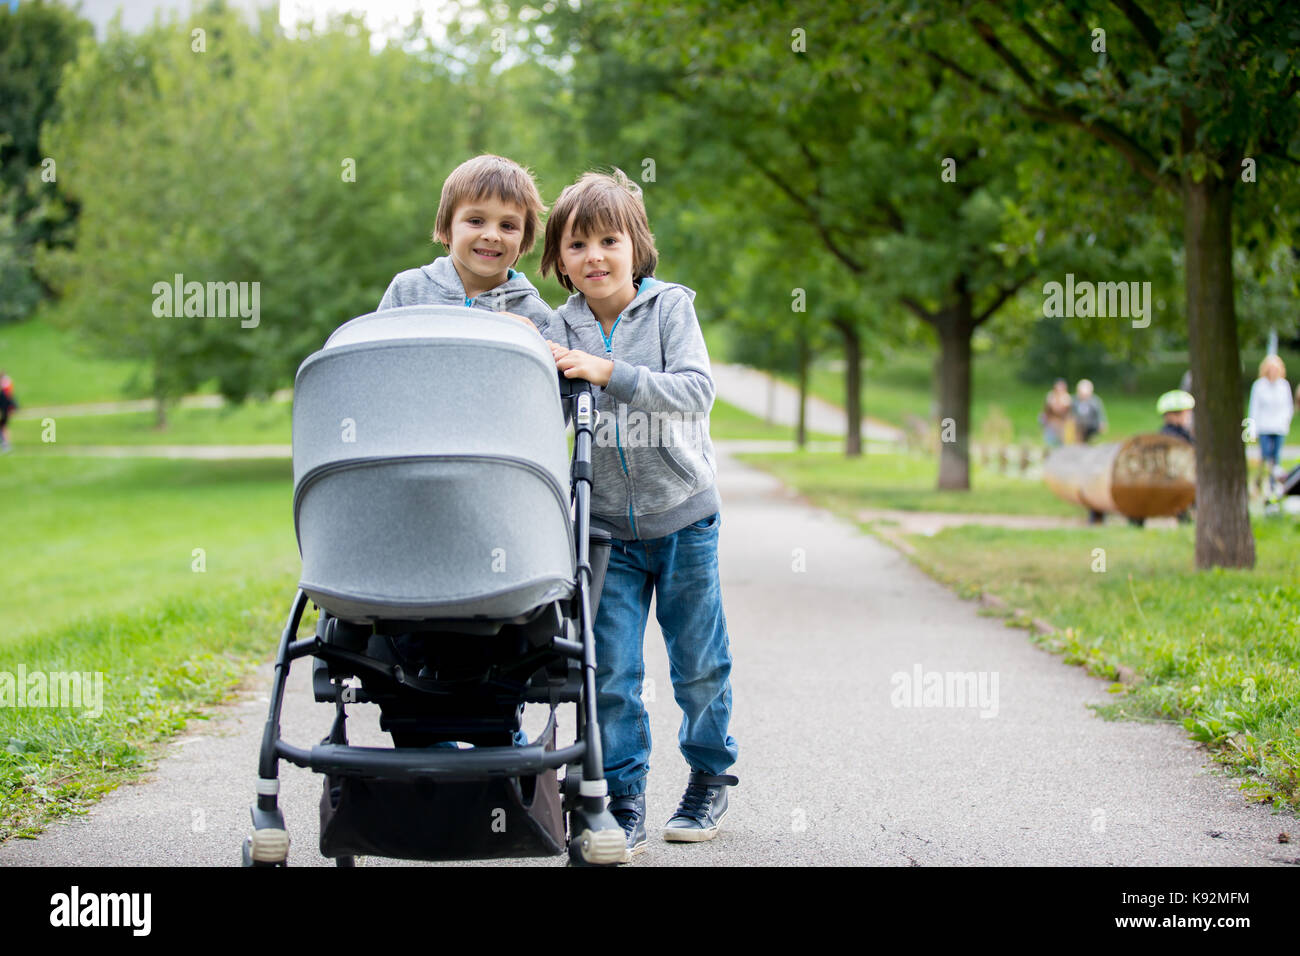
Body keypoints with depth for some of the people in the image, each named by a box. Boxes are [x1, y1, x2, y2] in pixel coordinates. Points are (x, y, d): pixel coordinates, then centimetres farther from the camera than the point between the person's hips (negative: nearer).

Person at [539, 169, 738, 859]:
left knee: (698, 661, 11)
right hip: (607, 525, 2)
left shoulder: (669, 307, -7)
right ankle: (623, 803, 6)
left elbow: (695, 390, -20)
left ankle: (711, 776, 31)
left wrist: (608, 373, -29)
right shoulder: (563, 325, 0)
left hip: (682, 516, -1)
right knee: (610, 670, -3)